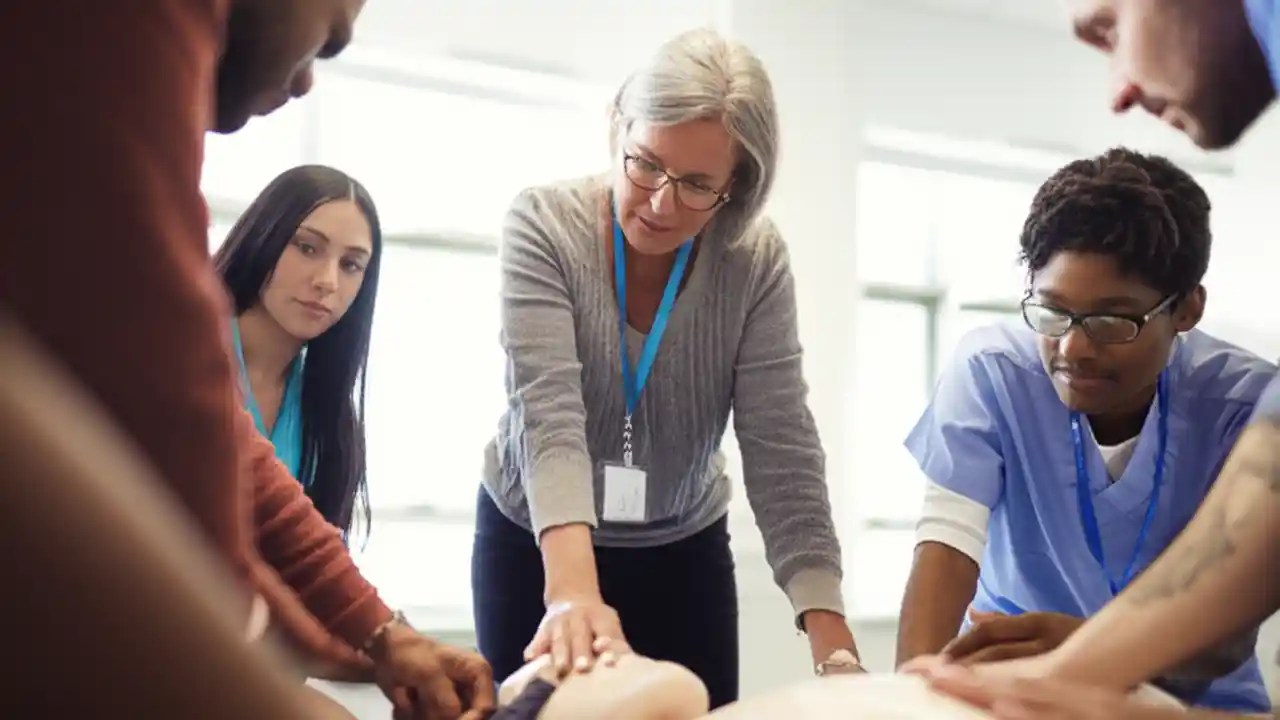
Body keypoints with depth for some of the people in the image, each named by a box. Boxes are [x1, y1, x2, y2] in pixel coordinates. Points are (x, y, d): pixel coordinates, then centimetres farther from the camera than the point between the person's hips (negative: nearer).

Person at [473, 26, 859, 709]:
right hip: (534, 543, -1)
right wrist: (573, 587, -47)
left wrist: (832, 639, -30)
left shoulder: (757, 260, -16)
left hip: (684, 550, 2)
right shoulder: (543, 225, -21)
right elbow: (548, 413, -32)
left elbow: (782, 449, -20)